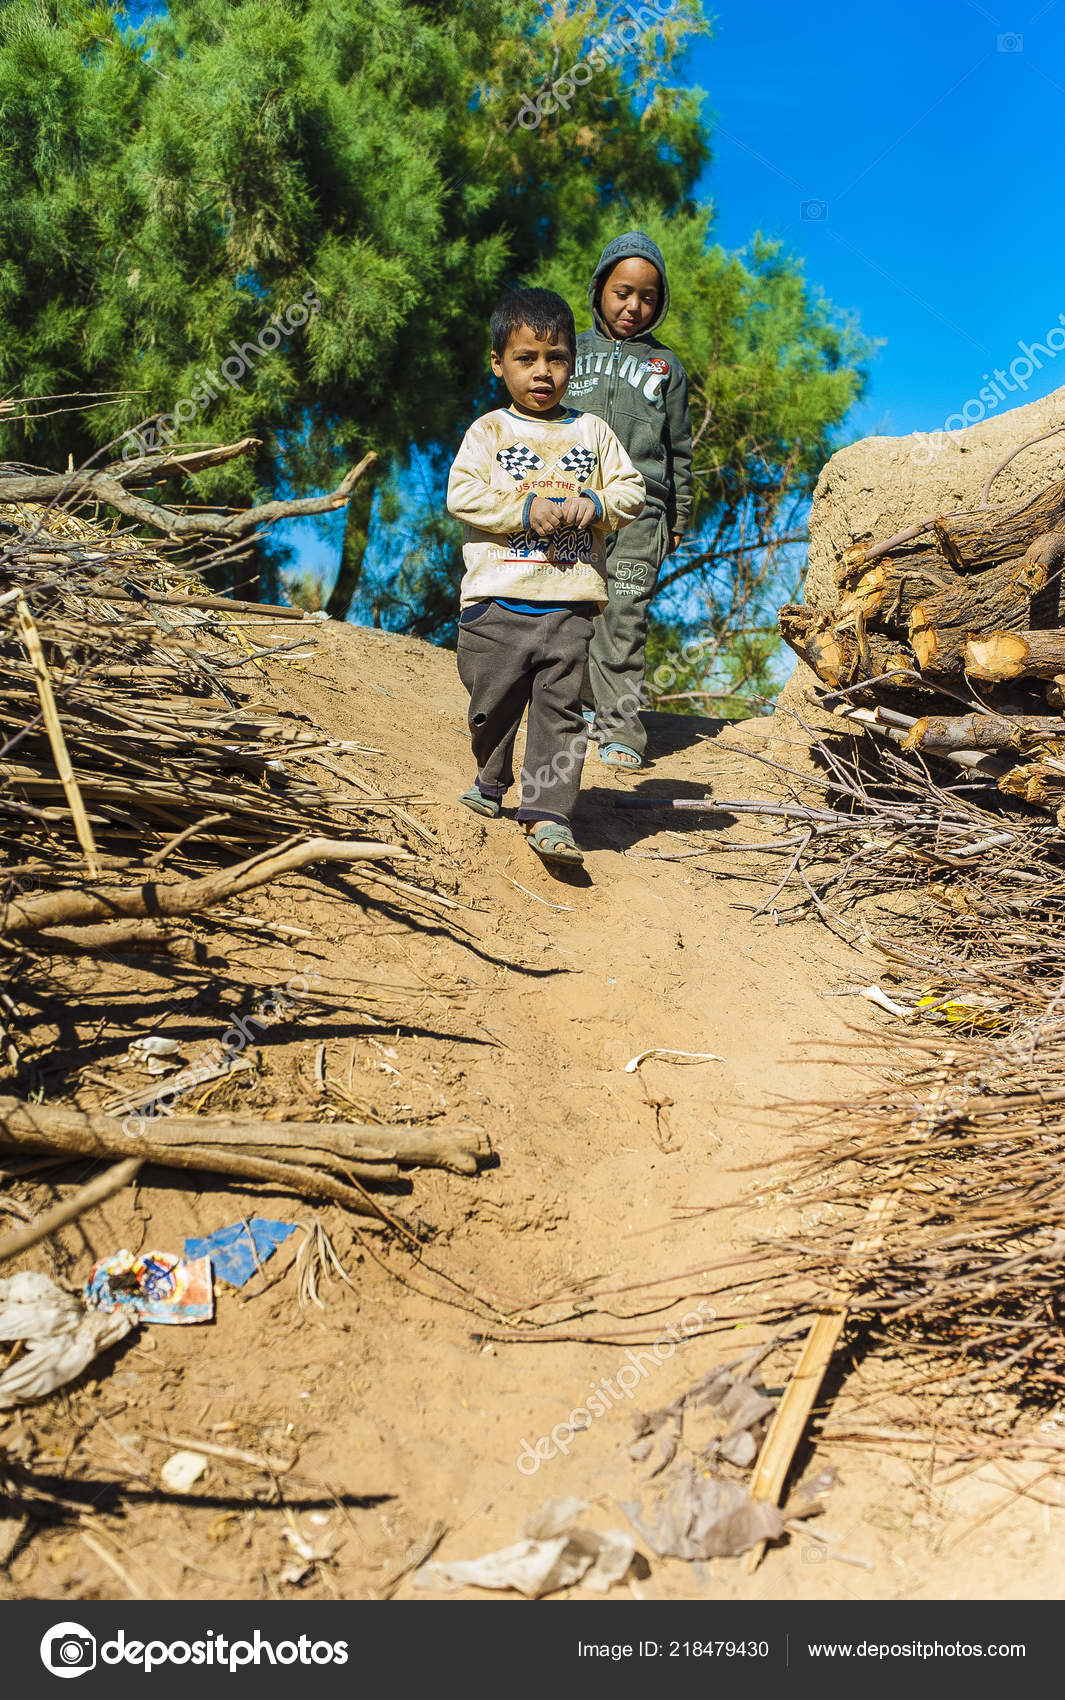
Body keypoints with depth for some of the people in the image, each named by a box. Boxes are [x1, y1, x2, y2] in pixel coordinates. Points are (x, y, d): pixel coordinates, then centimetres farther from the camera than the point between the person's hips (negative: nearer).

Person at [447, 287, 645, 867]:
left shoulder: (592, 432, 12)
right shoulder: (489, 431, 5)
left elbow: (631, 490, 11)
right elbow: (462, 493, -7)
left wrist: (593, 505, -9)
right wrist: (526, 510, -16)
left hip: (570, 602, 1)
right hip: (498, 600, -1)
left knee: (559, 709, -4)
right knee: (494, 701, 9)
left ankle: (548, 814, -2)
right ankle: (491, 780, 35)